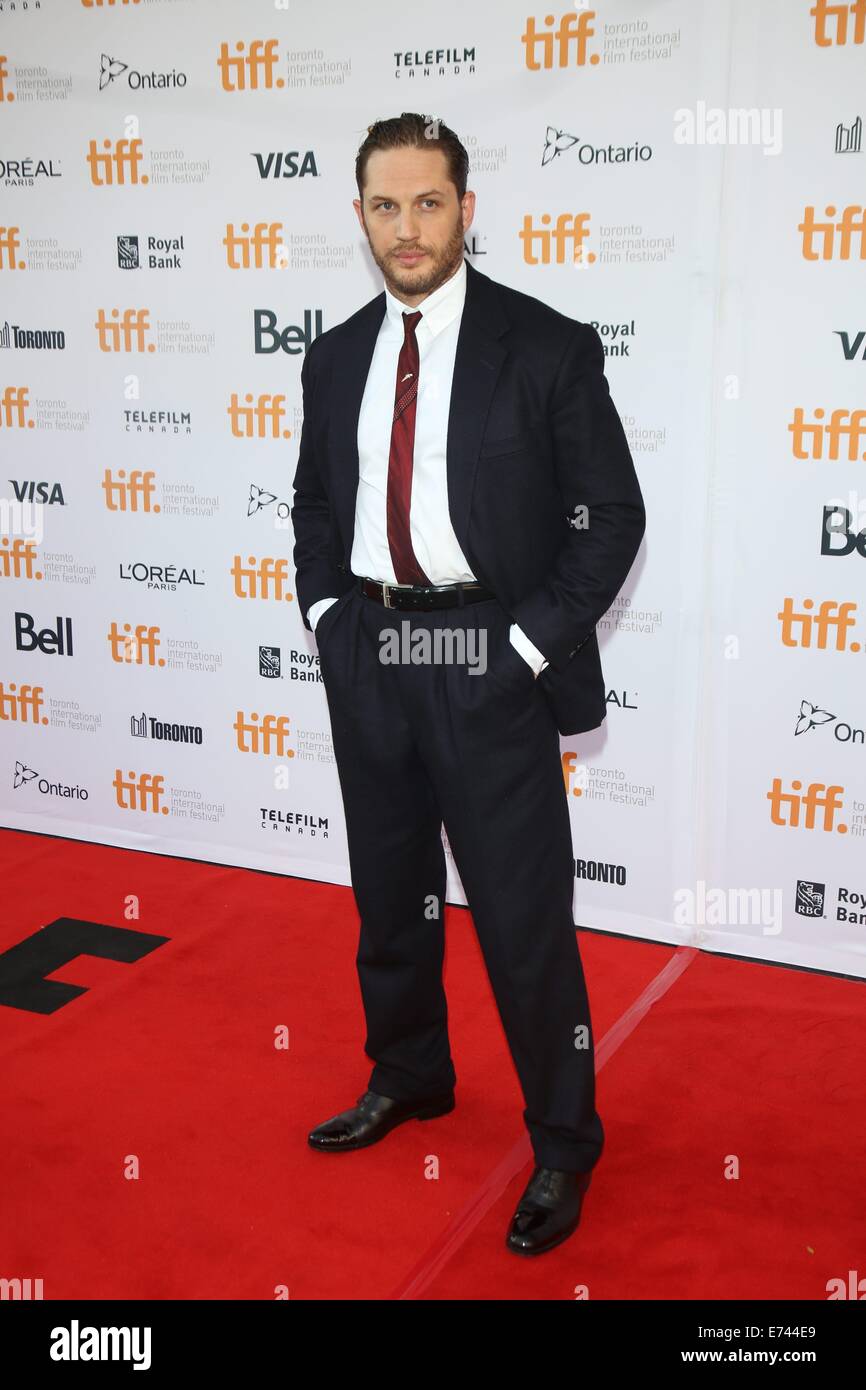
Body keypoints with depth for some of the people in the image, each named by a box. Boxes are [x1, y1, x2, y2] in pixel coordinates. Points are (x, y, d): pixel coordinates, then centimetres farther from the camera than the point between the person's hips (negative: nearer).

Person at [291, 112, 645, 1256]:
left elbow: (612, 515, -6)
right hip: (366, 655, 5)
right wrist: (327, 615, 4)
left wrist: (531, 643, -12)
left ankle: (564, 1143, 20)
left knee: (525, 915, 0)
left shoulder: (548, 347, -7)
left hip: (489, 661, -5)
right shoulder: (336, 358, 9)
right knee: (389, 894, 19)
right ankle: (408, 1077, 41)